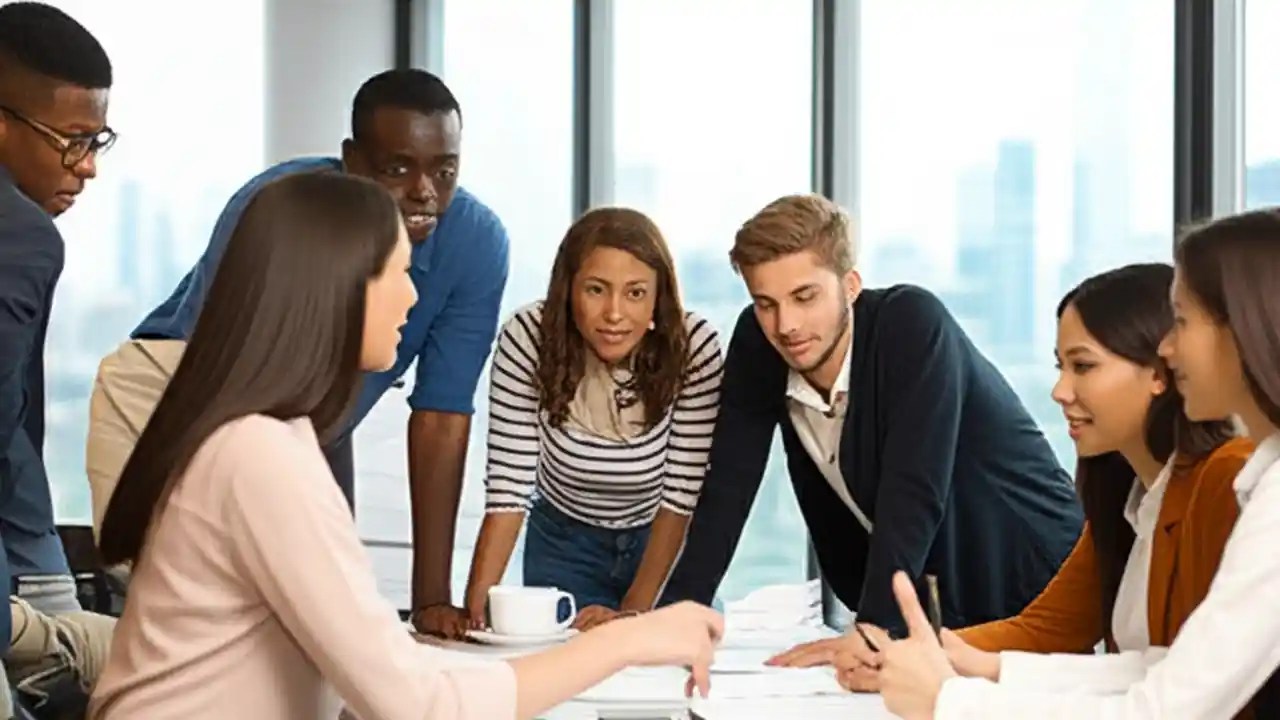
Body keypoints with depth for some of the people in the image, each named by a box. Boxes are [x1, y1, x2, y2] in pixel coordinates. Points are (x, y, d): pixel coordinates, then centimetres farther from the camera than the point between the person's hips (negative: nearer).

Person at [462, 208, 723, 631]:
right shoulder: (527, 339, -24)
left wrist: (634, 612, -29)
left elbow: (683, 495, -21)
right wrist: (475, 608, -34)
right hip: (564, 544, 1)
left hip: (663, 547, 0)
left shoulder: (695, 346, -25)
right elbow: (508, 489, -22)